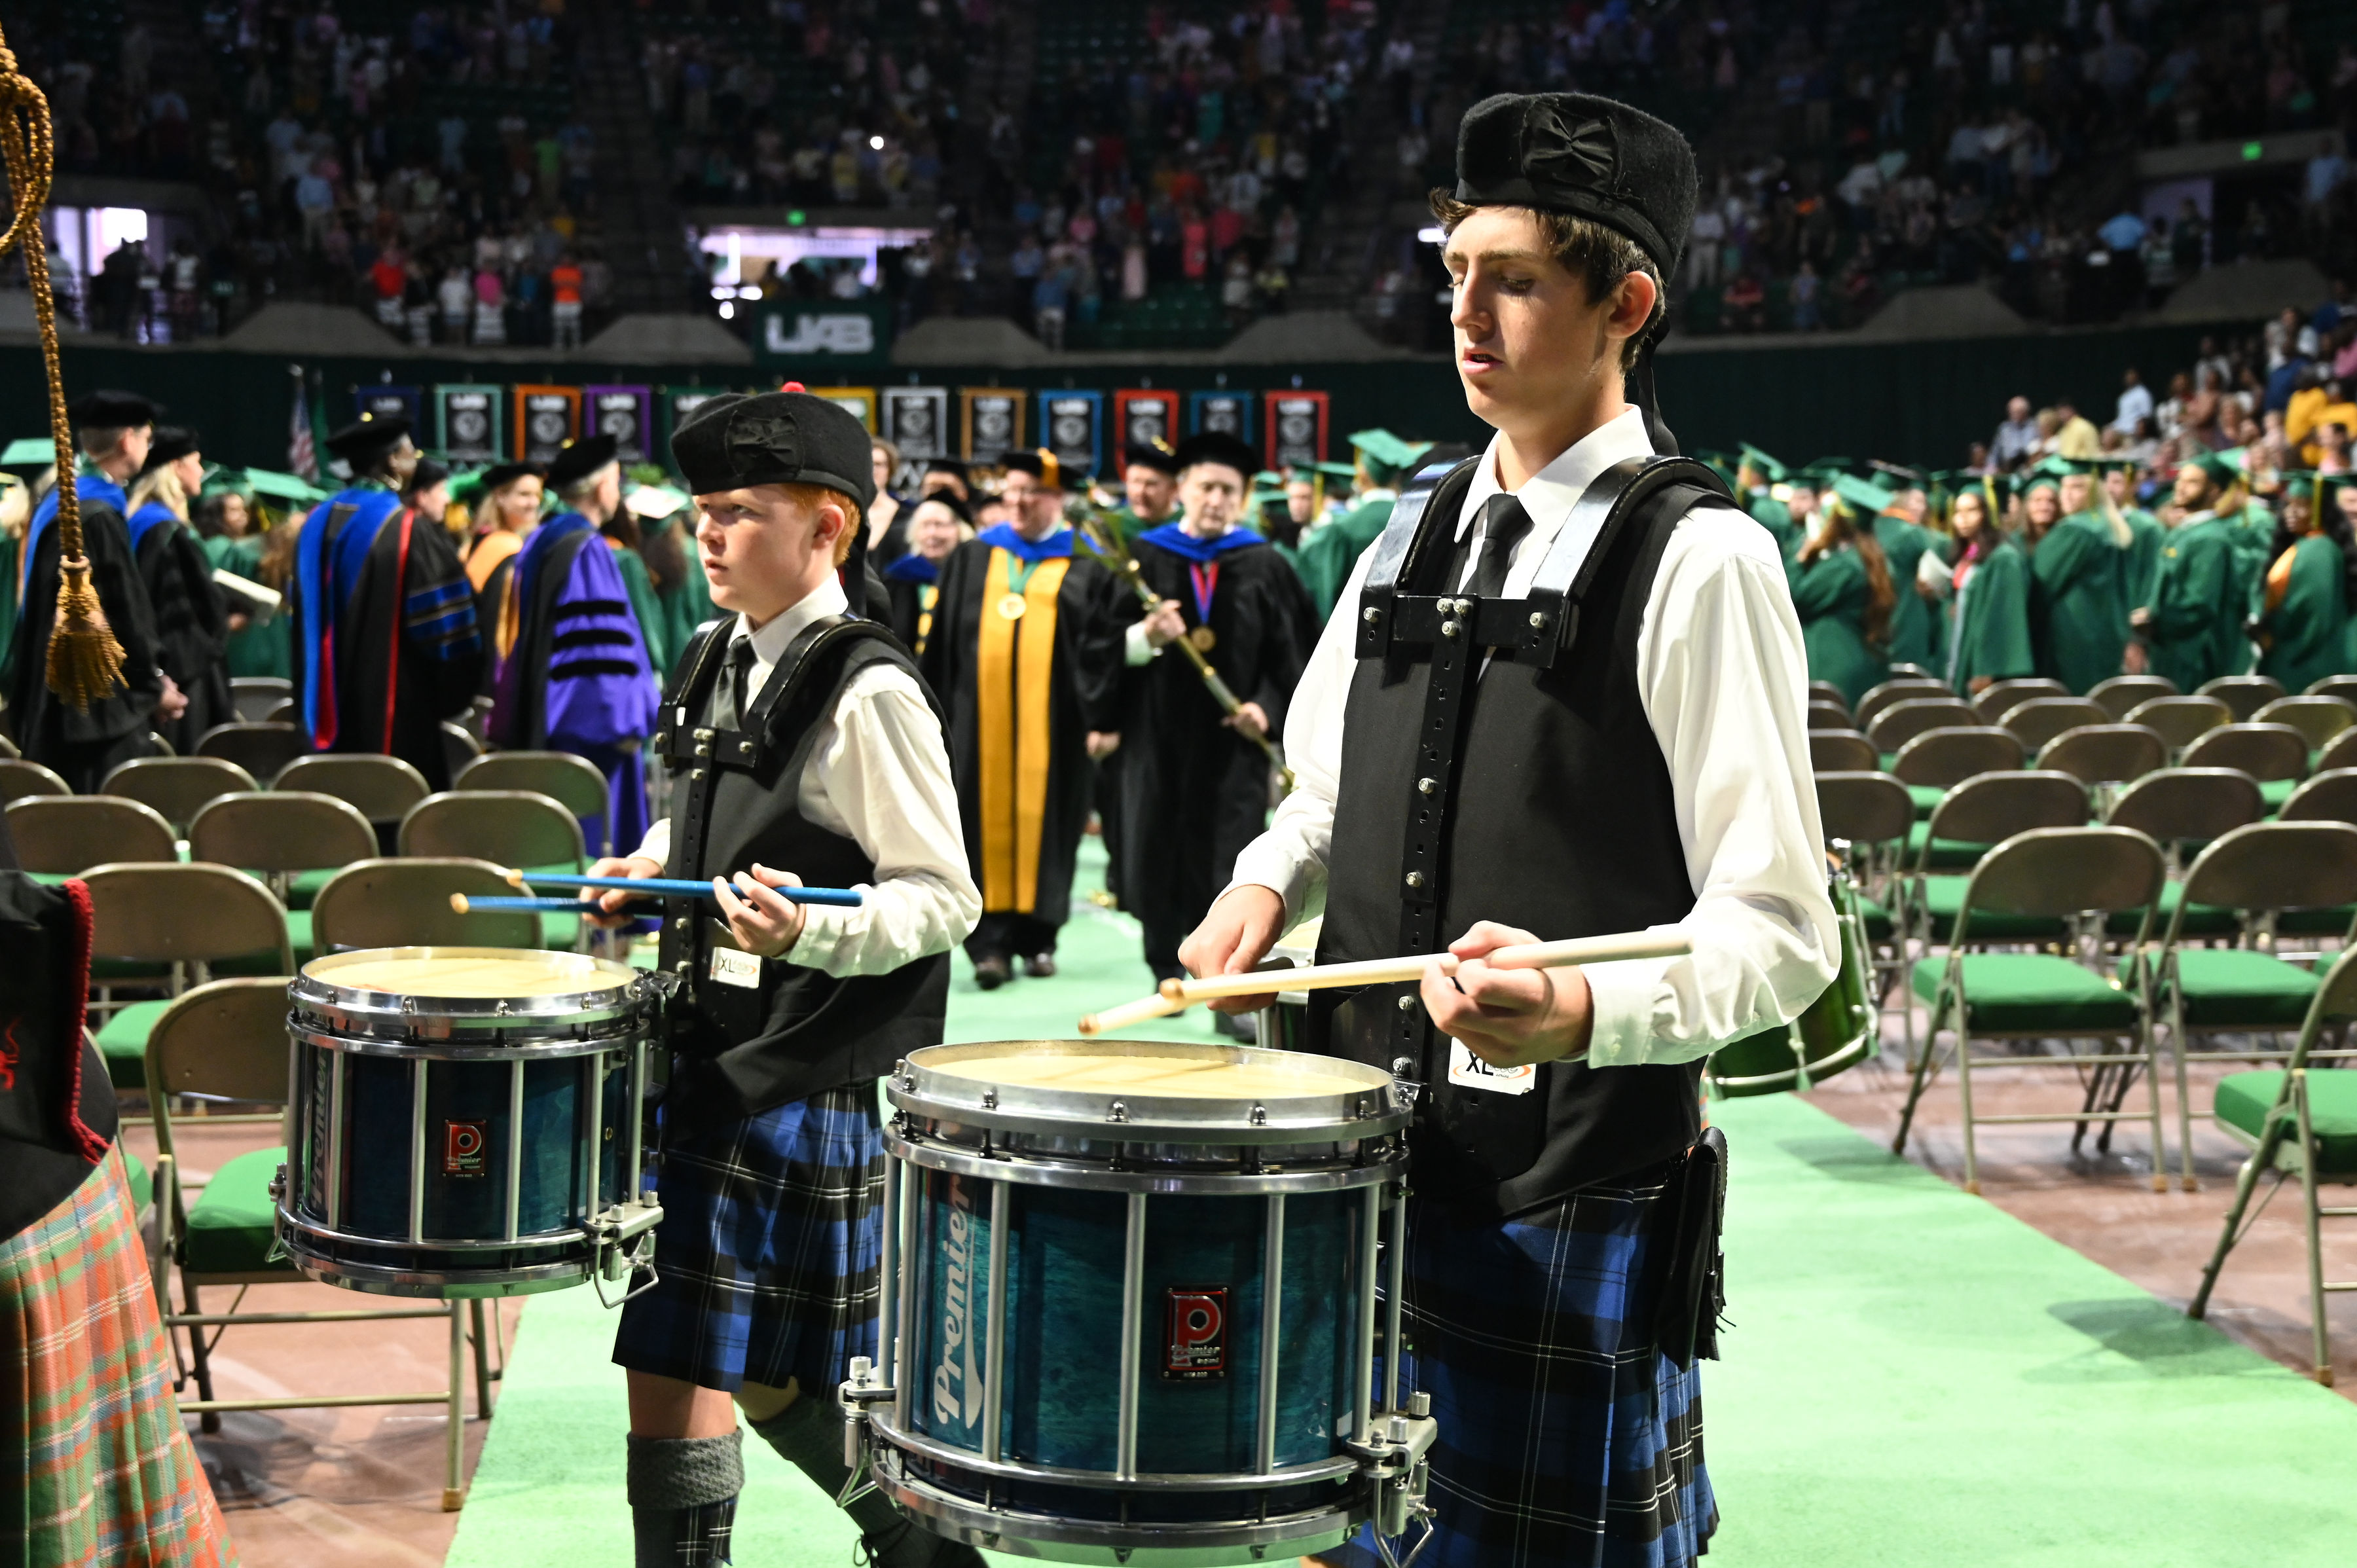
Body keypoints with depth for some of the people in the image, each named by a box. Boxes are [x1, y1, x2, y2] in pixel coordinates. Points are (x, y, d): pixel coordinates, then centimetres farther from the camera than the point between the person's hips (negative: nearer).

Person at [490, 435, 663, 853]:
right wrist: (624, 723, -17)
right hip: (583, 730, -10)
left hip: (539, 722, 10)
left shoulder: (539, 542, 15)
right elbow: (599, 644, -20)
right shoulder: (587, 550, -15)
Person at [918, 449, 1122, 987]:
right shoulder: (971, 559, 14)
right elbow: (941, 639, 12)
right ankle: (991, 943, -4)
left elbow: (1104, 646, -1)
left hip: (1051, 719, -2)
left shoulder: (1085, 568, 5)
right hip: (981, 715, 2)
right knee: (987, 818, -3)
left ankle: (1037, 936, 14)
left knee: (1045, 818, 3)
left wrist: (1103, 719, -8)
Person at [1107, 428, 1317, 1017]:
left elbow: (1291, 653, 5)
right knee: (1159, 854, 8)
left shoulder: (1264, 568, 4)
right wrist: (1147, 636, -20)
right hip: (1159, 736, 1)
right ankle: (1168, 972, 25)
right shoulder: (1144, 559, 4)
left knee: (1231, 863, -6)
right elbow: (1108, 643, 0)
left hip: (1233, 740, -1)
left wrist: (1268, 707, -10)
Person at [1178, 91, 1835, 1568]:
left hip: (1572, 1199, -6)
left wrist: (1581, 1009, -30)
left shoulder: (1698, 560, -11)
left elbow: (1782, 931, -14)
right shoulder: (1417, 538, 10)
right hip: (1369, 1162, 7)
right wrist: (1267, 886, 3)